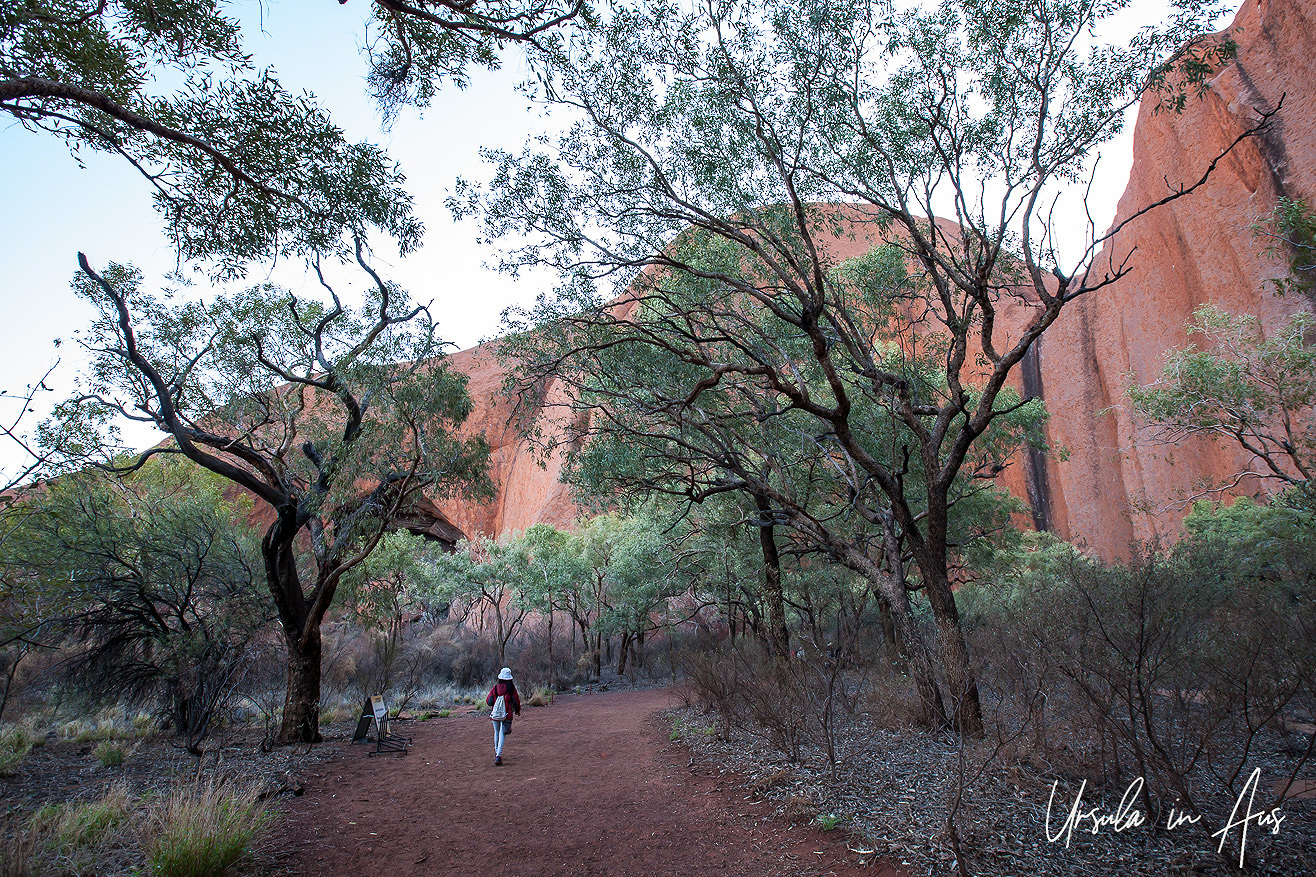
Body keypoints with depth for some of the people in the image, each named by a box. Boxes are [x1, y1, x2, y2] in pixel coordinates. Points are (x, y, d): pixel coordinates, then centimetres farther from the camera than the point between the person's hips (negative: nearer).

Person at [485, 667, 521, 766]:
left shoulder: (495, 688, -4)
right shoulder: (511, 688, -7)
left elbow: (488, 701, -3)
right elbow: (517, 701, -1)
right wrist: (517, 711, 17)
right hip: (507, 715, -2)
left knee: (496, 732, 21)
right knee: (502, 734, 0)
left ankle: (496, 752, 33)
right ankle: (498, 756, -12)